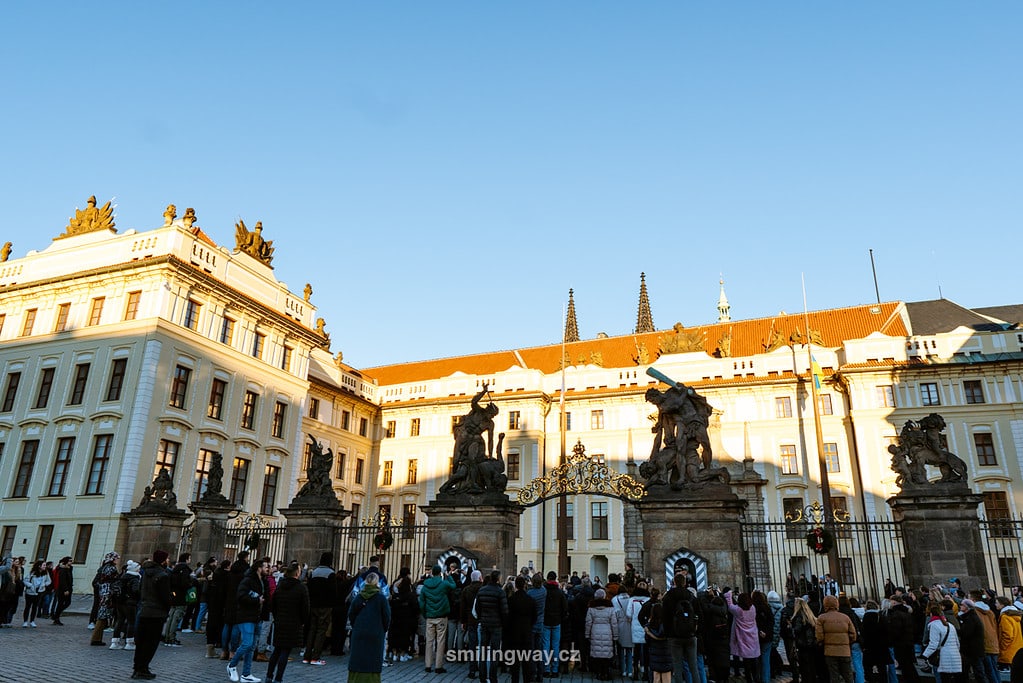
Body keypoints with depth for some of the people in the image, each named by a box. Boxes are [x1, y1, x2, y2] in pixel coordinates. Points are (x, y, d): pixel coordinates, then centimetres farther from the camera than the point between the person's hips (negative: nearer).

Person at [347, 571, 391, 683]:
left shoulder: (358, 596, 1)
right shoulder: (381, 597, -8)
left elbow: (351, 614, 5)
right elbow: (387, 616, -6)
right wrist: (383, 630, 9)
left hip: (359, 633, 3)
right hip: (376, 634, -3)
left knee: (357, 660, 11)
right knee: (373, 662, 3)